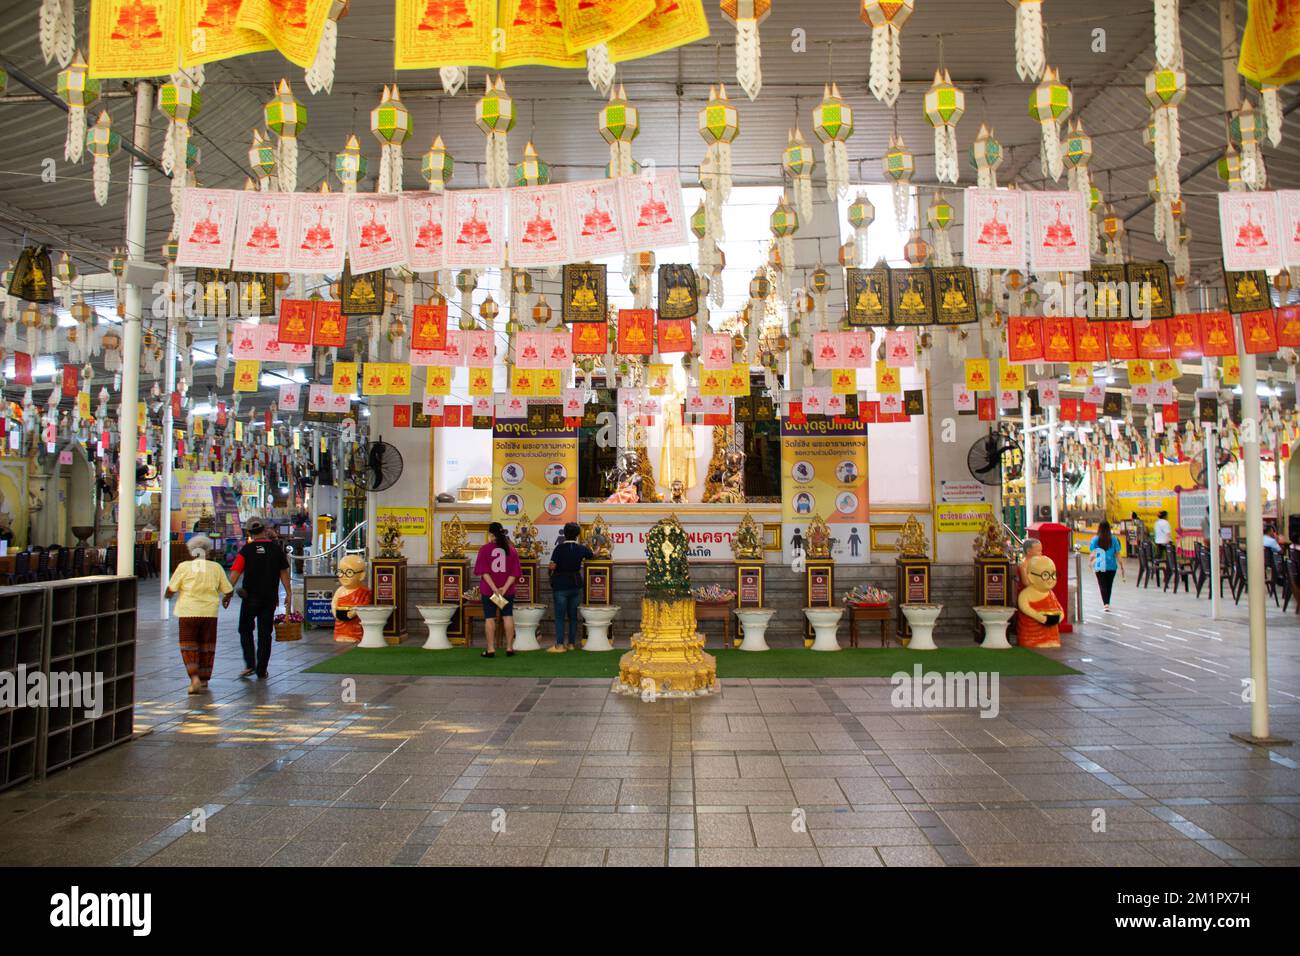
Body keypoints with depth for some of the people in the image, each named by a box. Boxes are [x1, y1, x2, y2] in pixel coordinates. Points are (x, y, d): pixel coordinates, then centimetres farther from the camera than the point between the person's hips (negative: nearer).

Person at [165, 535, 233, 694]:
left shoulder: (184, 567, -3)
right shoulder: (216, 567, 2)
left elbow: (171, 590, -2)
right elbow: (228, 590, 4)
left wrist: (168, 595, 22)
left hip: (188, 612, -2)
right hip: (209, 612, 2)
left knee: (188, 646, 6)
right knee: (207, 646, 13)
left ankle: (194, 677, -10)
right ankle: (204, 680, 19)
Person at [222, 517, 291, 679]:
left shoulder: (246, 550, -6)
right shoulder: (276, 548, 1)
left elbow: (235, 574, -9)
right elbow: (283, 572, 4)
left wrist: (227, 595, -3)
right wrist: (288, 592, 10)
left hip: (250, 597, -2)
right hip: (270, 598, 2)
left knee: (245, 630, 15)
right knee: (265, 634, 7)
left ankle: (250, 664, 3)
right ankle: (261, 670, 8)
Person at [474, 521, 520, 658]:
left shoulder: (485, 549, -5)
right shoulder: (511, 549, 2)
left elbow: (484, 571, -12)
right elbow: (514, 572, -4)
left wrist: (494, 588, -14)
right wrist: (505, 587, -10)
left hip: (488, 590, -2)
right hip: (507, 589, 2)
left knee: (489, 618, 4)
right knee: (508, 616, 8)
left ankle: (491, 649, 5)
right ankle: (509, 648, 9)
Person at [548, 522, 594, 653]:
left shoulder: (559, 548, -12)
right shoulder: (581, 549, 0)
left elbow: (552, 566, -15)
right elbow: (592, 556, 20)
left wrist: (550, 571, 9)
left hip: (560, 586, -3)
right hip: (576, 585, 4)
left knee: (560, 616, 0)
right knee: (573, 616, 11)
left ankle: (560, 645, -2)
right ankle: (572, 643, 13)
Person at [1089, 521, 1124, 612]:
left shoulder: (1095, 539, -6)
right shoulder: (1114, 539, -4)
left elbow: (1093, 554, -7)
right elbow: (1117, 554, -4)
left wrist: (1091, 563, 9)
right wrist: (1121, 566, 4)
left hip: (1100, 566, -1)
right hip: (1111, 566, 1)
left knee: (1103, 585, 2)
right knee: (1109, 585, 16)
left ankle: (1105, 604, -13)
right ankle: (1107, 603, 23)